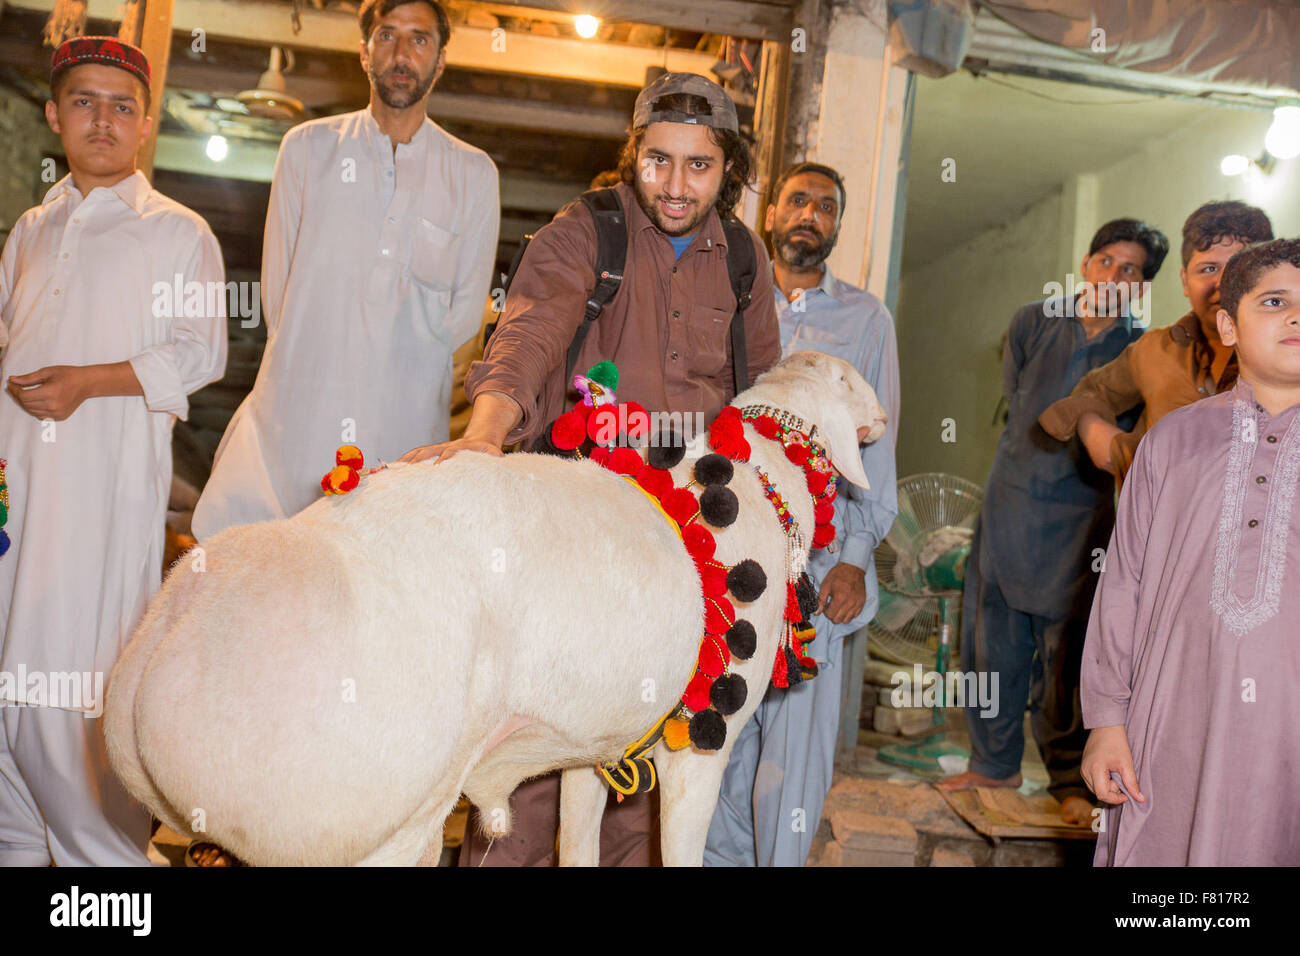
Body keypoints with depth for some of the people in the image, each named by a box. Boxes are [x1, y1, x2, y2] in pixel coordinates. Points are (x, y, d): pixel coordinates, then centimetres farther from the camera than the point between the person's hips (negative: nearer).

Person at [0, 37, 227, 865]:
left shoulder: (179, 232, 4)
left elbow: (199, 355, -5)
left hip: (110, 477, -5)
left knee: (87, 668, -7)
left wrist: (88, 381, -13)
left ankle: (106, 850, 8)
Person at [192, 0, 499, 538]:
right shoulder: (308, 147, 12)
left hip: (404, 433, 0)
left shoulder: (473, 174, 11)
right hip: (296, 417, 1)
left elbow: (464, 315, 7)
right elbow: (277, 289, 8)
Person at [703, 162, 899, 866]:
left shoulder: (866, 319, 11)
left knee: (794, 740, -4)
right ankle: (720, 858, 22)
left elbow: (876, 444, 7)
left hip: (814, 557, -1)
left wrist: (855, 558, -4)